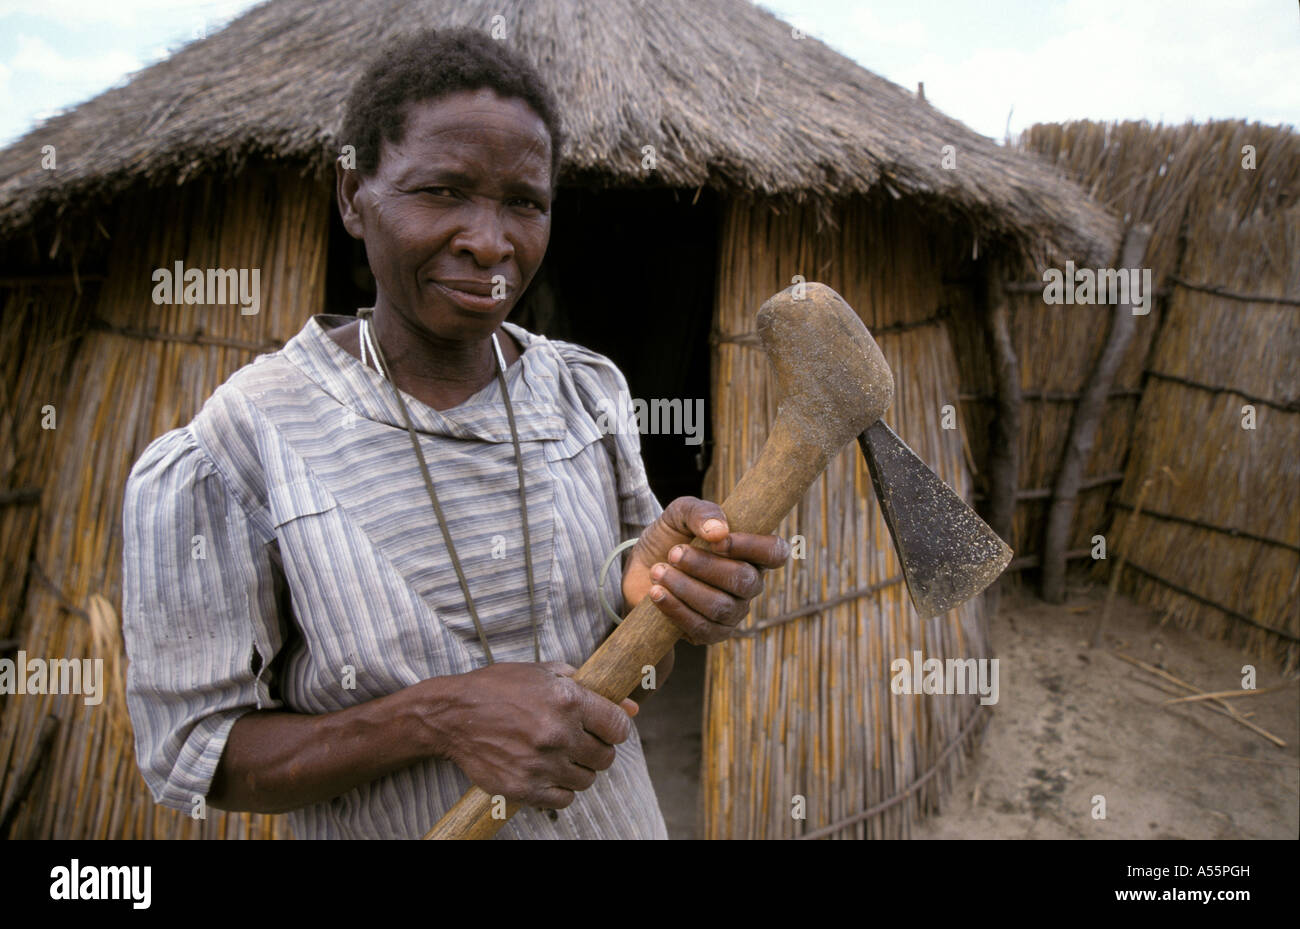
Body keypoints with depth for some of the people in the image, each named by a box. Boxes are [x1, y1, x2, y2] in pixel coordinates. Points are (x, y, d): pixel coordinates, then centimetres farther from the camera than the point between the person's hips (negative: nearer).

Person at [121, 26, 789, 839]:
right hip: (387, 827, -3)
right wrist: (437, 717, -27)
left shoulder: (588, 392, -8)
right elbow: (193, 754, -13)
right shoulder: (231, 455, -19)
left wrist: (660, 593, -23)